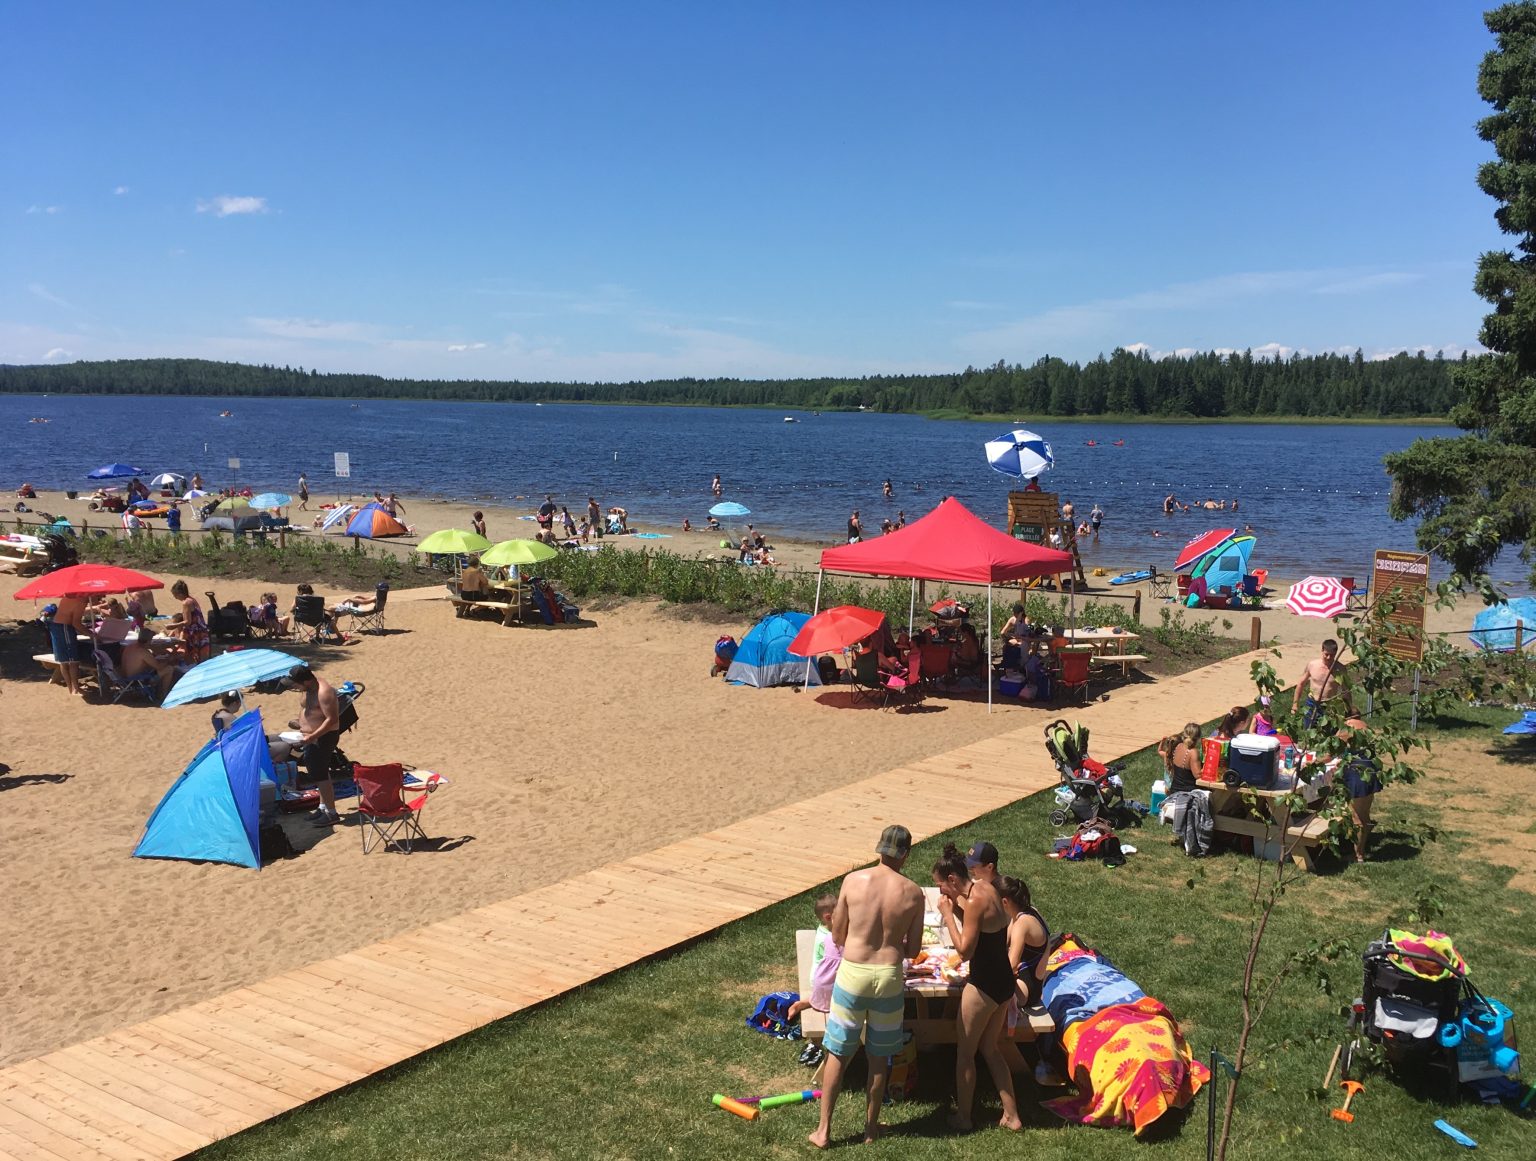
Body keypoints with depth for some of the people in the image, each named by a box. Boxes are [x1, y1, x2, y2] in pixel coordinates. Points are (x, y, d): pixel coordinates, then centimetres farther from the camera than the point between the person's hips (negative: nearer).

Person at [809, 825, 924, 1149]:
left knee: (837, 1055, 12)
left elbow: (837, 936, 1)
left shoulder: (853, 881, -8)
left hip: (852, 973, 0)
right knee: (879, 1058, 18)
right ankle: (871, 1127, 30)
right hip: (889, 977, 1)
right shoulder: (913, 893, -6)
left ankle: (823, 1130, 18)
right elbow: (913, 950, 1)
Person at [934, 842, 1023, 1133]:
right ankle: (1011, 1115, 26)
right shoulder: (985, 887, 3)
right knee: (990, 1048, 22)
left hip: (985, 986, -9)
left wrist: (947, 913, -16)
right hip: (1003, 981, 9)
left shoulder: (975, 901, -24)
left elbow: (965, 949, -21)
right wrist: (957, 906, 3)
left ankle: (963, 1117, 22)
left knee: (965, 1052, 9)